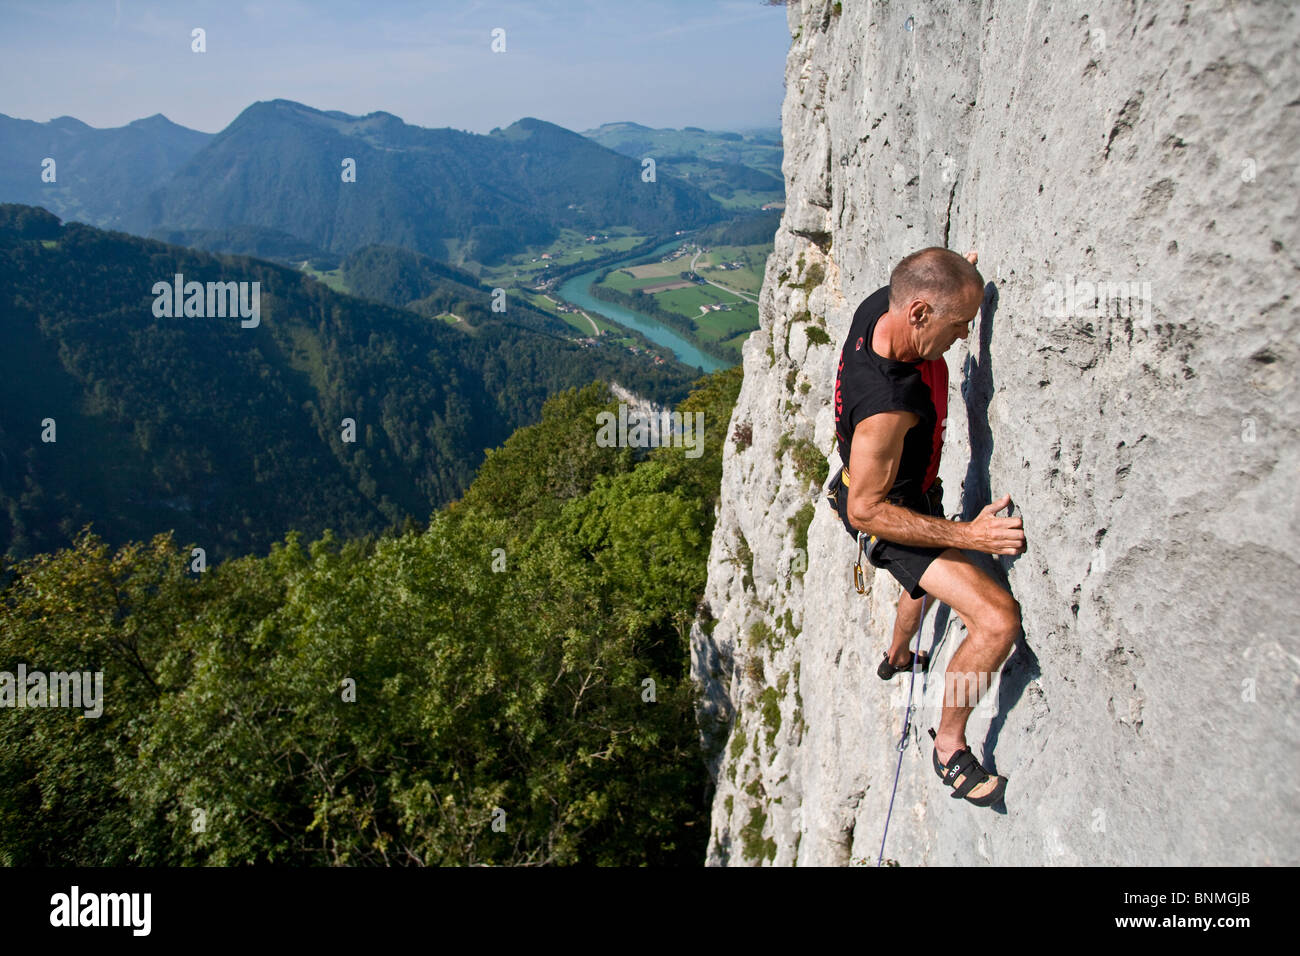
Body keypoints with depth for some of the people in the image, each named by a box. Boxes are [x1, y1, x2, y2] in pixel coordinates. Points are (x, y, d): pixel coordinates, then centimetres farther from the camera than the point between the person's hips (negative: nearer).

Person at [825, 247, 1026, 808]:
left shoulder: (880, 304, -19)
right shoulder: (886, 407, -43)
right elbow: (865, 510, -32)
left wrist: (959, 275, -9)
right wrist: (968, 536, -34)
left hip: (911, 492, 10)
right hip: (886, 514, -10)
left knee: (928, 579, 38)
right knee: (998, 619, -21)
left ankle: (897, 657, 68)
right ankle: (949, 747, 2)